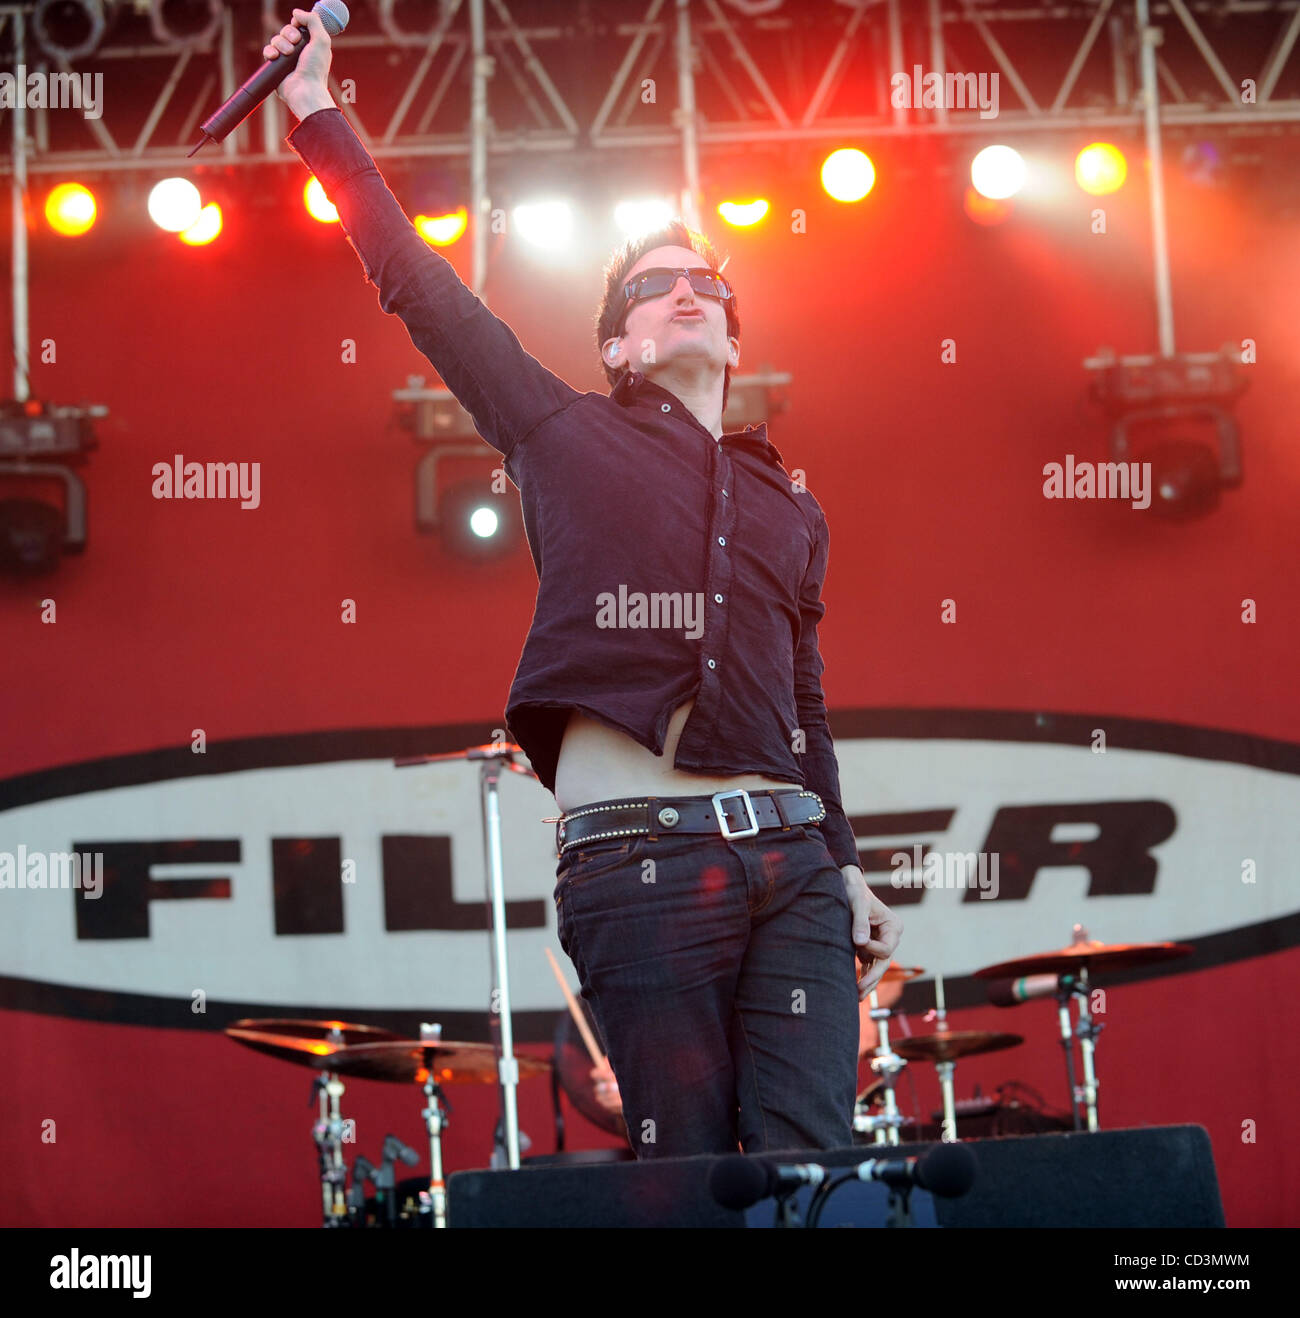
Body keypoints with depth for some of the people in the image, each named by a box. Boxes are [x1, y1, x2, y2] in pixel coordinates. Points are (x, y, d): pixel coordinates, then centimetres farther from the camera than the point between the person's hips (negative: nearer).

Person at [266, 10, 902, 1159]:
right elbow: (420, 287, 13)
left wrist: (846, 868, 22)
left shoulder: (789, 507, 26)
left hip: (791, 855, 4)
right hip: (640, 854, -3)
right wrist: (319, 115, 13)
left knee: (811, 1168, -10)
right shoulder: (569, 438, 15)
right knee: (688, 1177, -7)